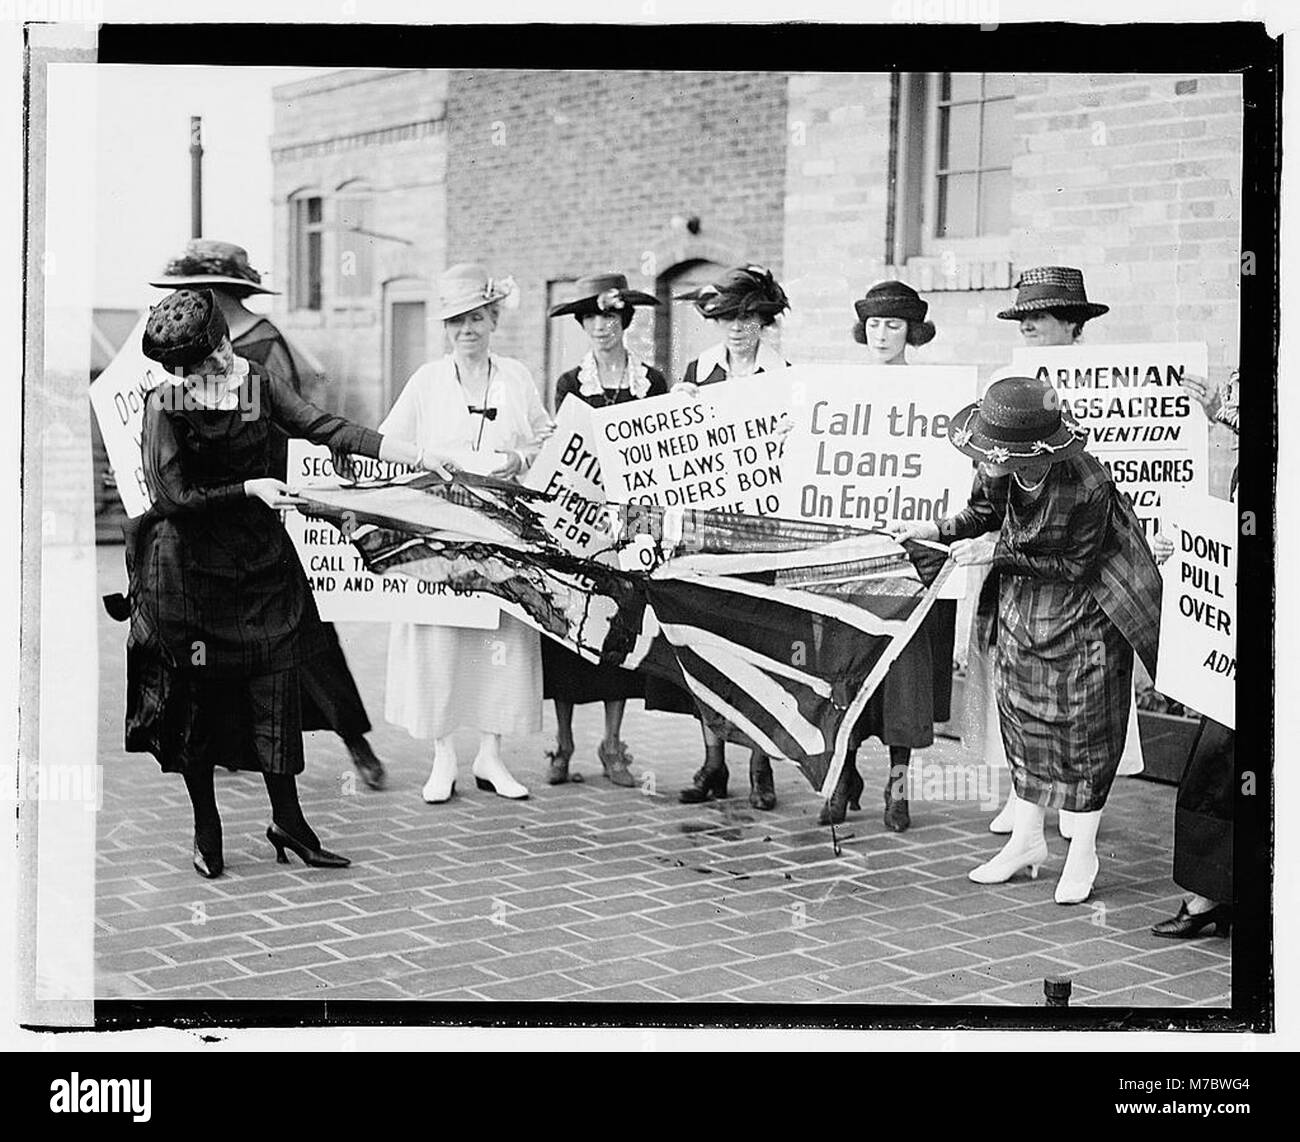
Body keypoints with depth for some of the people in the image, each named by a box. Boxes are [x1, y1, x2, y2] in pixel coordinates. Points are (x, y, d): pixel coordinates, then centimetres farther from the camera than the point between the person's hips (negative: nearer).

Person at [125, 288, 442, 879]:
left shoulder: (259, 387, -2)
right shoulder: (165, 406, -14)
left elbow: (324, 426, -7)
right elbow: (174, 497, -14)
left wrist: (417, 455, -15)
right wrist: (249, 489, -16)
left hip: (262, 557, 4)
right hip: (191, 564, -4)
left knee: (275, 684, 3)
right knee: (197, 693, 4)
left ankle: (287, 820, 15)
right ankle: (206, 826, 19)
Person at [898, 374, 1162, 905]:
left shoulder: (1087, 488, -33)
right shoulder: (999, 471, -16)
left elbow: (1075, 567, -21)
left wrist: (999, 554, -21)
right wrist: (941, 530, -12)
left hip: (1083, 615, -6)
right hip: (1020, 604, 6)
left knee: (1084, 727, 4)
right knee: (1021, 718, 13)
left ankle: (1082, 851, 21)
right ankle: (1027, 838, 29)